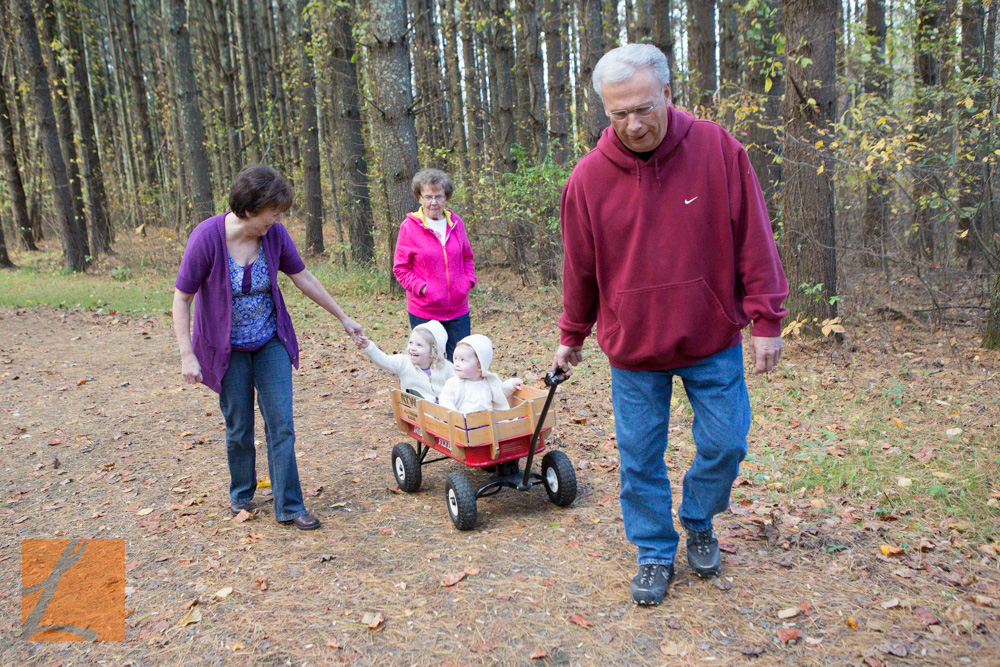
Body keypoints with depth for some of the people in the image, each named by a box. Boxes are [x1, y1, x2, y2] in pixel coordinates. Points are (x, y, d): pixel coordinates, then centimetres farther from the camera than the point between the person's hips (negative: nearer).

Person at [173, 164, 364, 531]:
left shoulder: (274, 234, -11)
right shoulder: (207, 237, -22)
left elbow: (303, 278, 2)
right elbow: (181, 298, -14)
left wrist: (344, 318, 7)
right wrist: (187, 355, -18)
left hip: (270, 343, 3)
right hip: (228, 349, -2)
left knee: (281, 425, -1)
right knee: (239, 428, 9)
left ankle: (289, 506, 9)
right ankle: (241, 494, 34)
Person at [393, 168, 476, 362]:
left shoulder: (456, 223, 6)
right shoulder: (409, 226, -7)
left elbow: (467, 257, 18)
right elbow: (400, 268, -2)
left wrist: (469, 281, 1)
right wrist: (422, 288, -14)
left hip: (458, 309, 4)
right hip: (424, 311, -3)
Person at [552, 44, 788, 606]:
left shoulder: (716, 149, -10)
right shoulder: (590, 177, -8)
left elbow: (753, 240, -5)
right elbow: (580, 269, 4)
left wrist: (766, 319, -6)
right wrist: (572, 338, 13)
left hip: (713, 339, 0)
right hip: (633, 348, 1)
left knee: (725, 444, 5)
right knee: (640, 459, 8)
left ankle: (699, 522, 35)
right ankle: (656, 553, 29)